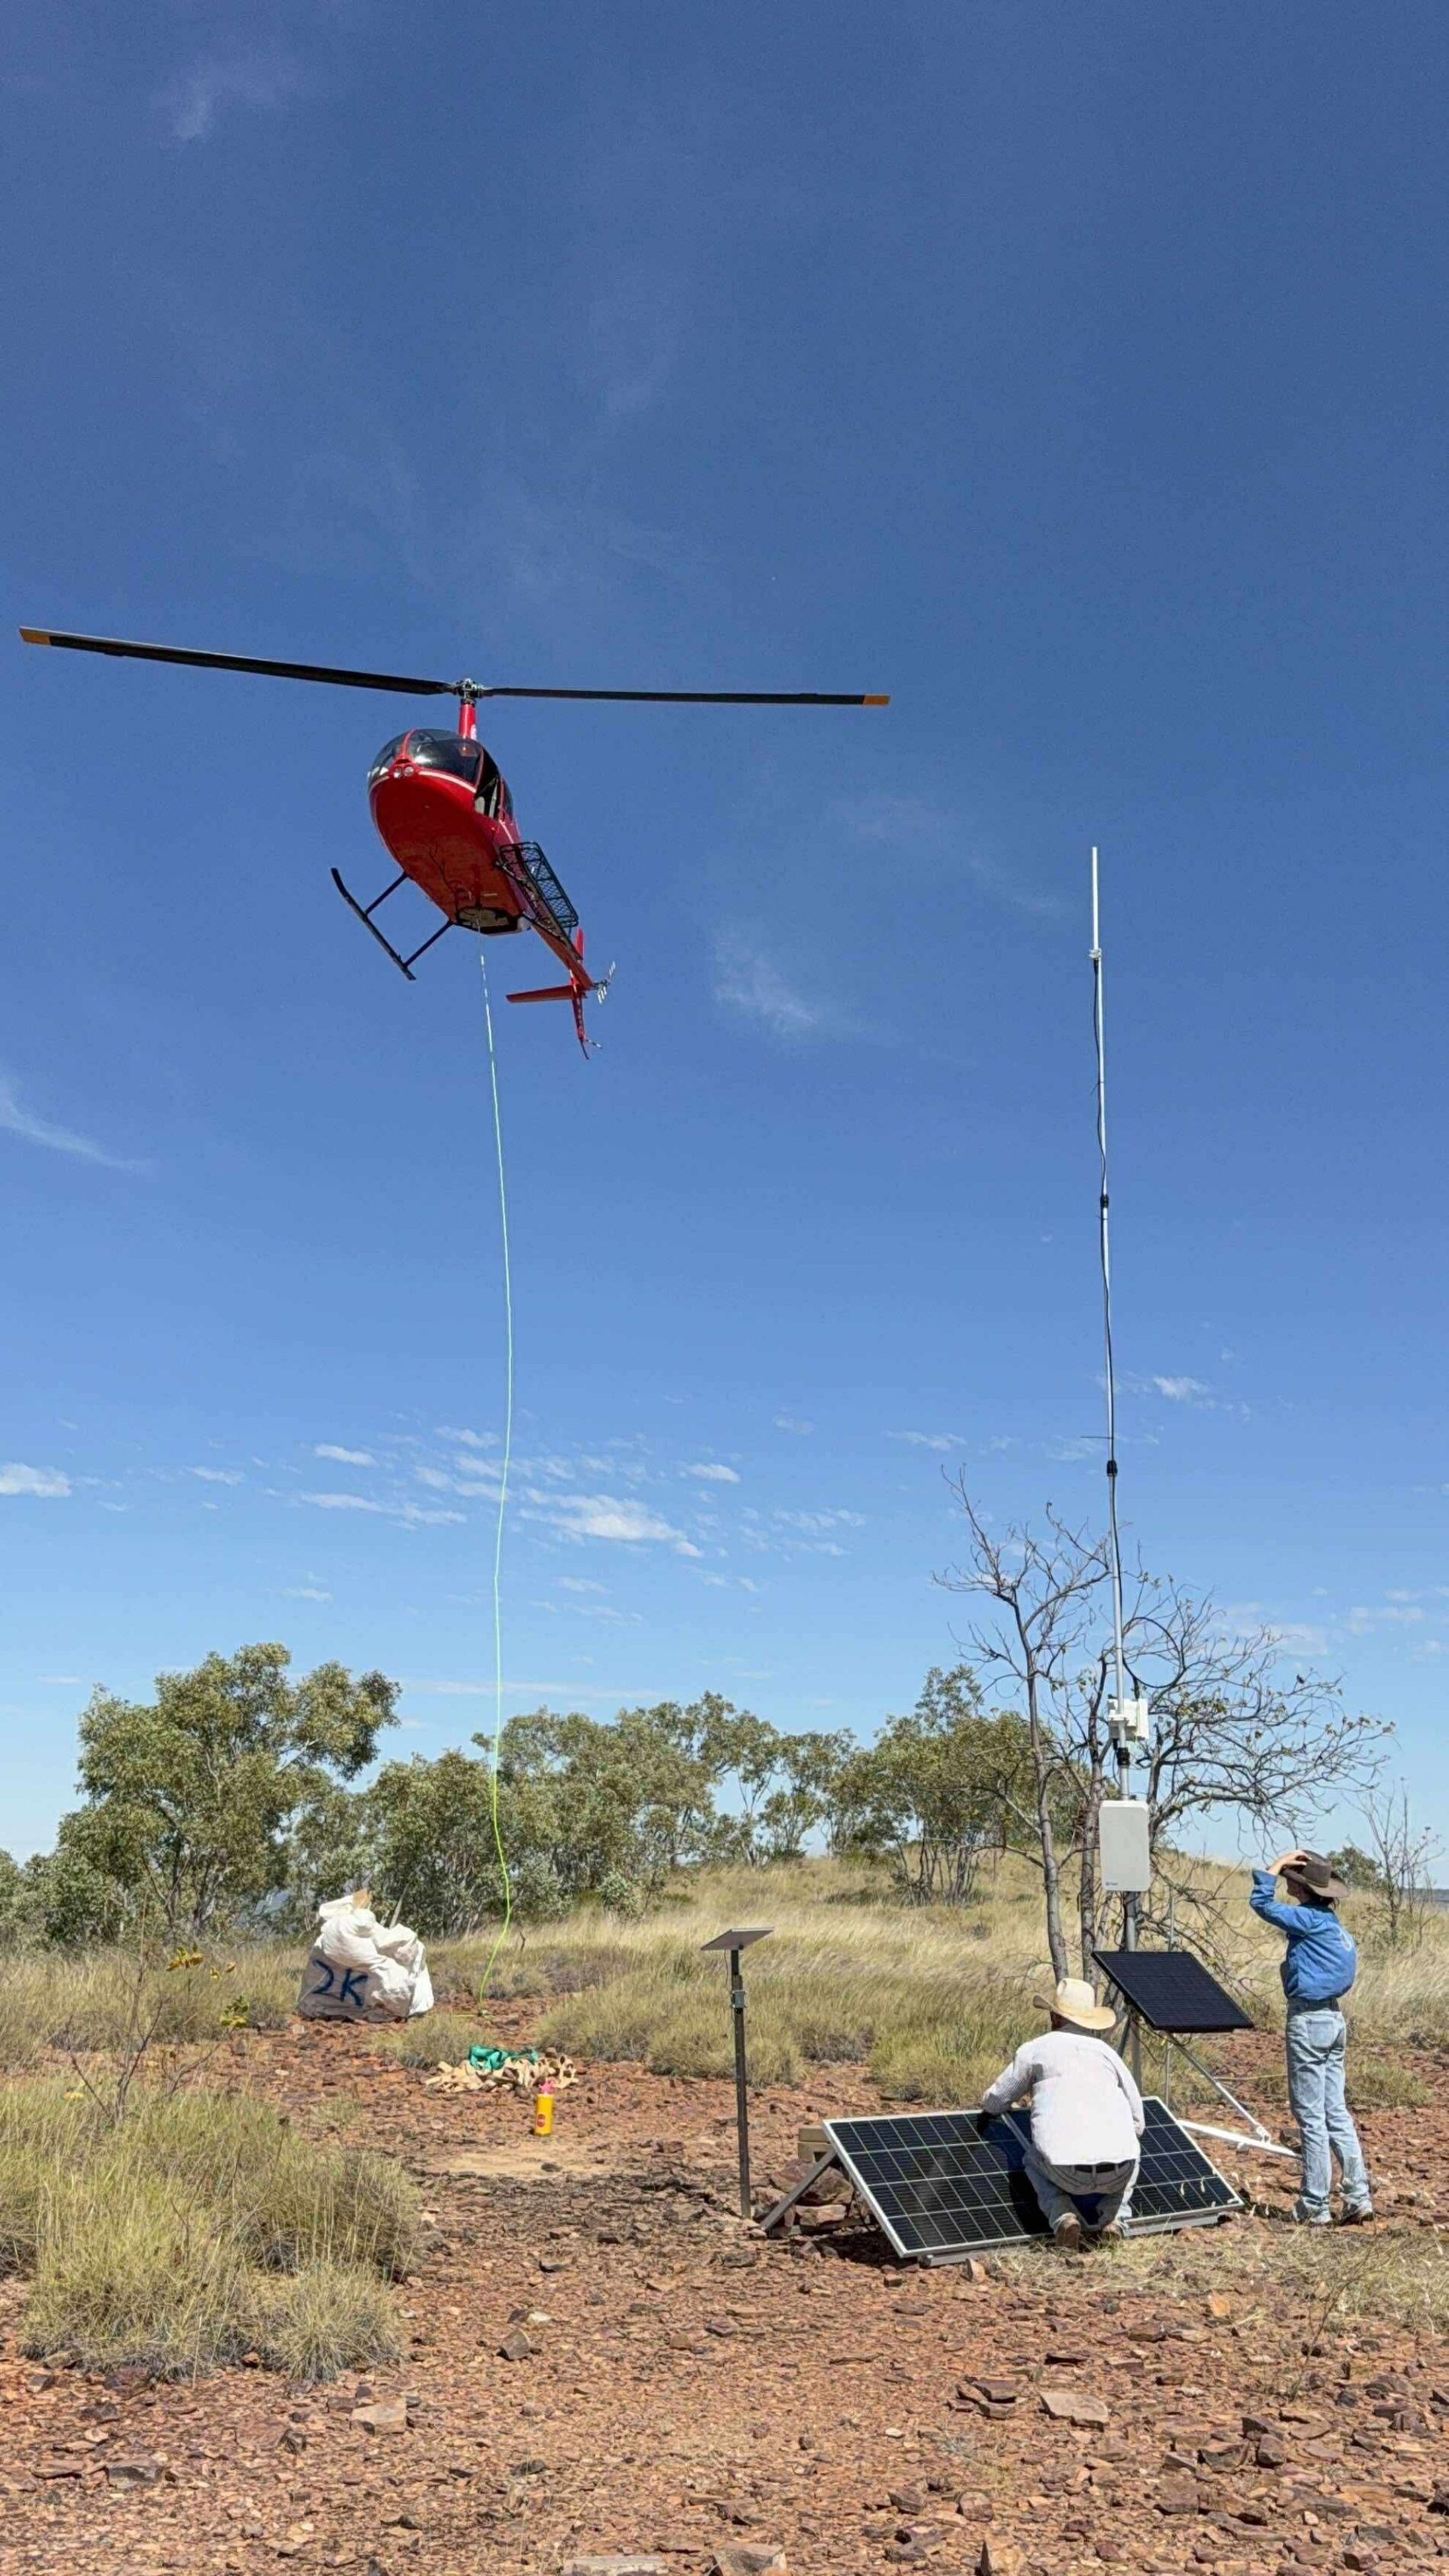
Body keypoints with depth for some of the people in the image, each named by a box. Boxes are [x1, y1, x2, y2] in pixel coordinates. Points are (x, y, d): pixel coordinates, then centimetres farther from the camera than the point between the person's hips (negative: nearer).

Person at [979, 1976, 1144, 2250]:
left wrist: (989, 2105, 49)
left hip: (1068, 2172, -2)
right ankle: (1115, 2218, 13)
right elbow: (1137, 2123, 27)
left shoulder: (1034, 2050, 15)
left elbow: (993, 2103, 24)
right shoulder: (1106, 2052, 21)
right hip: (1118, 2173, 2)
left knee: (1034, 2159, 32)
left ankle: (1062, 2217, 5)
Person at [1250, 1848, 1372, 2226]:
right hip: (1334, 2017, 9)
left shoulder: (1311, 1920, -16)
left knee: (1311, 2116, -2)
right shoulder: (1333, 1924, 12)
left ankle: (1314, 2207, 4)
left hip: (1309, 2020, -9)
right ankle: (1359, 2198, 12)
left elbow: (1261, 1903, -22)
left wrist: (1276, 1866, -12)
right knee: (1336, 2112, 13)